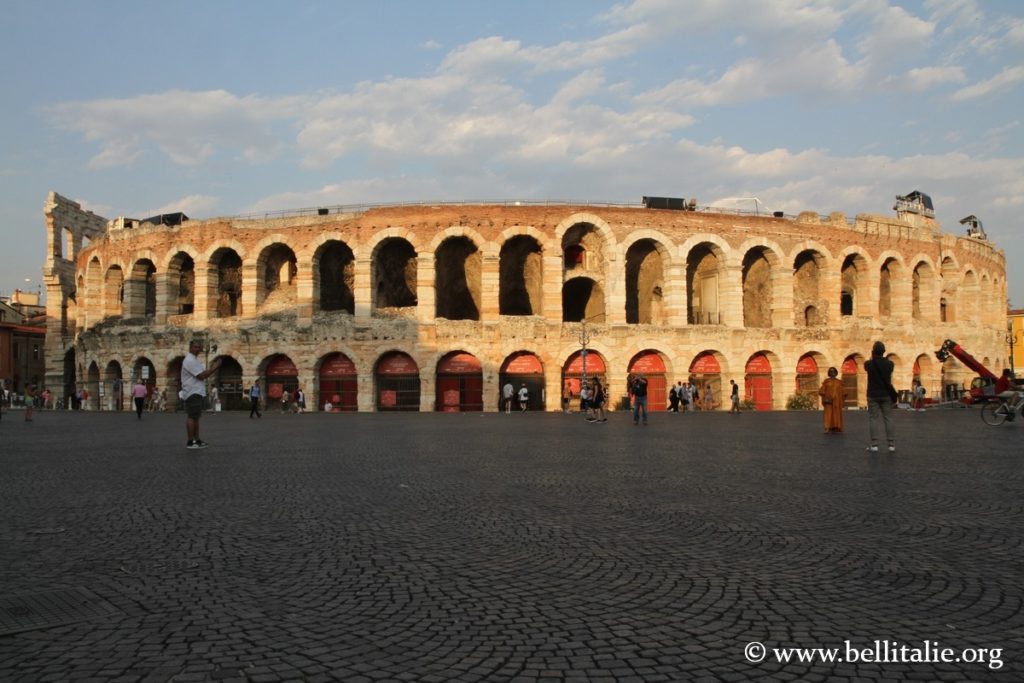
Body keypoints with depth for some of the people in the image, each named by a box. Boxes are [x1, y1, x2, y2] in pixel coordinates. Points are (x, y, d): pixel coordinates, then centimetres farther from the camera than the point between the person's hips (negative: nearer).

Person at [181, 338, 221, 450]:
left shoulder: (194, 360, 20)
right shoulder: (190, 360, -14)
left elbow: (203, 374, 20)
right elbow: (201, 376, -19)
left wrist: (212, 368, 8)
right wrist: (213, 368, -13)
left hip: (197, 393, 11)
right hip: (193, 393, -11)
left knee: (195, 417, 13)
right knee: (192, 417, -11)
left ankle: (197, 440, 17)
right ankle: (190, 442, -10)